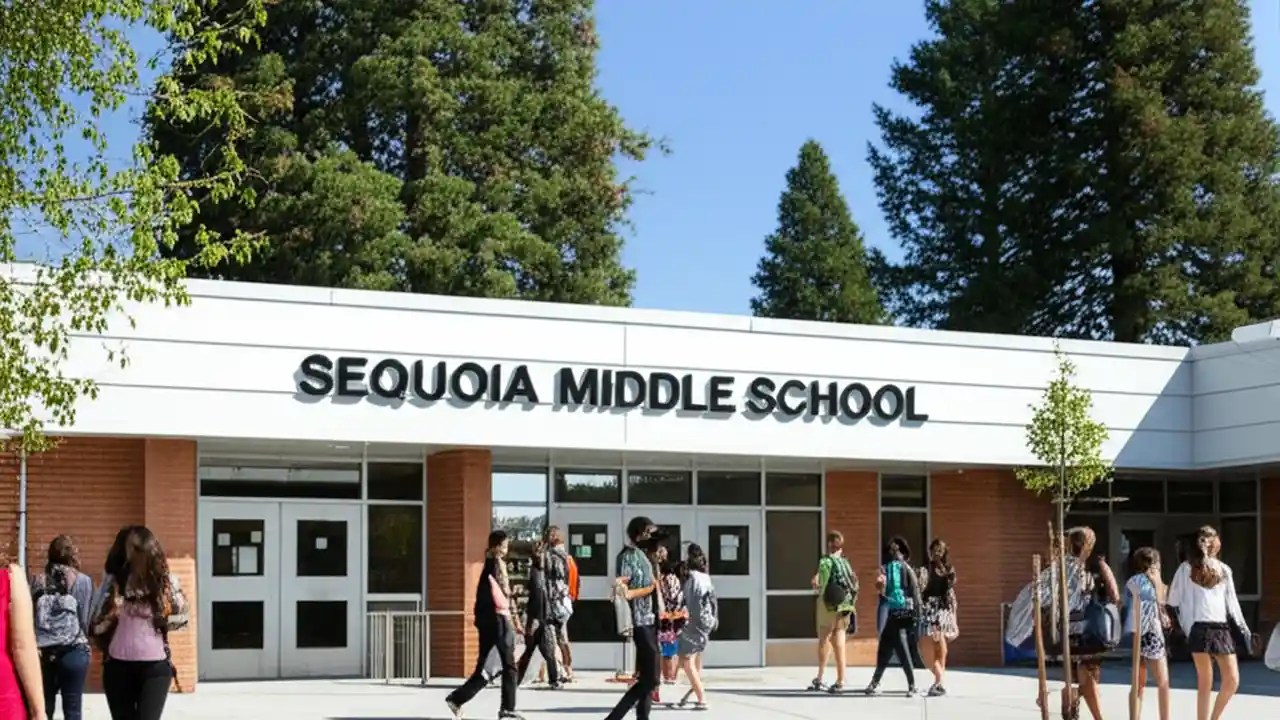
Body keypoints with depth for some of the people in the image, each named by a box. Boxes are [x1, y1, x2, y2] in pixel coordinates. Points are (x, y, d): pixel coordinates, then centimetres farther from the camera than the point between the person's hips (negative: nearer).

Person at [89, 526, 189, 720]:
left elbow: (181, 618, 4)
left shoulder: (166, 580, 1)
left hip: (156, 665, -2)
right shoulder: (114, 581, 3)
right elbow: (95, 625, 3)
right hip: (118, 665, 2)